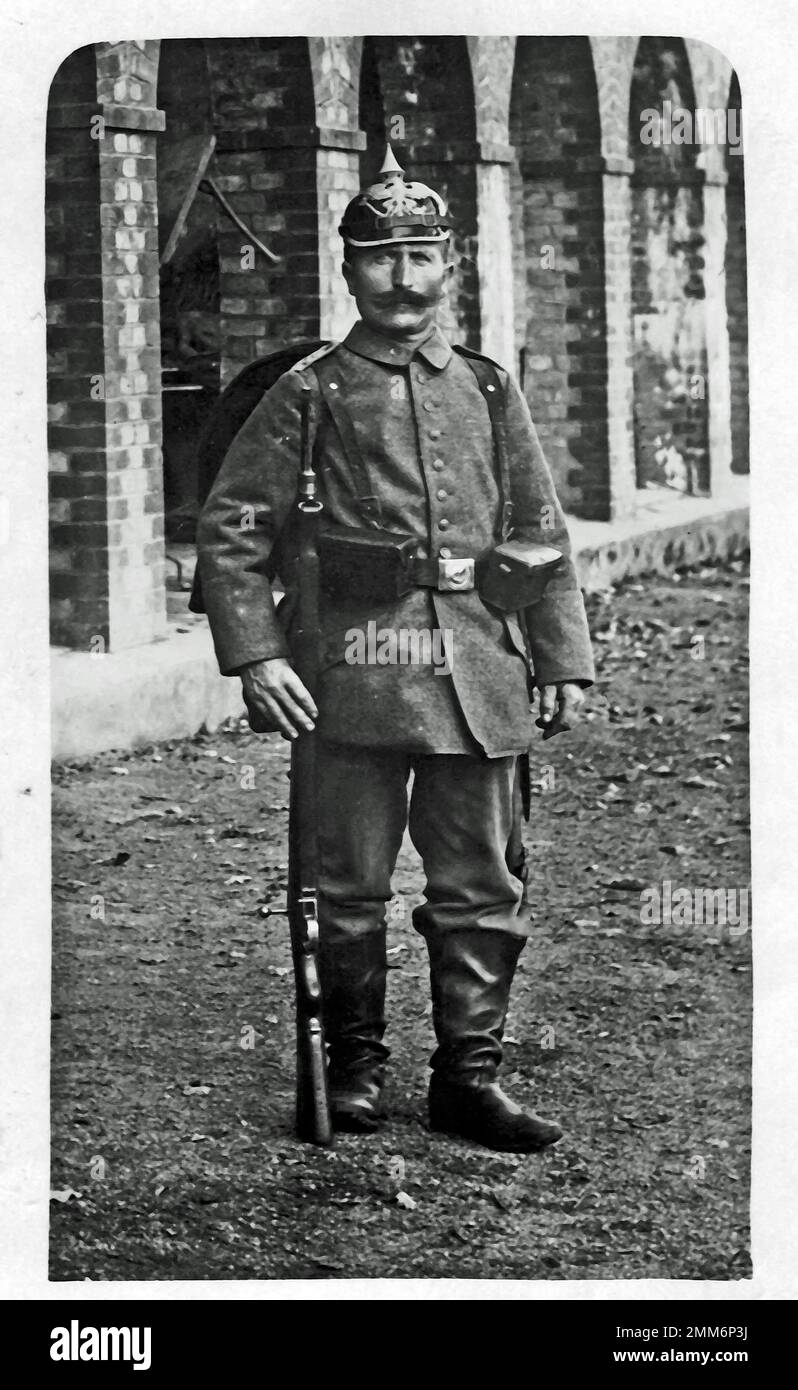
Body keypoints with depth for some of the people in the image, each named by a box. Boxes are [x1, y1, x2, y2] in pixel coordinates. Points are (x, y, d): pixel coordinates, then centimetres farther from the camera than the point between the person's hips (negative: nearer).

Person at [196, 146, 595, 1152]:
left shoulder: (486, 390, 13)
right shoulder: (309, 393, 2)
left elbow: (541, 534, 15)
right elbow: (231, 531, -1)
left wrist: (564, 661, 9)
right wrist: (256, 655, -11)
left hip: (479, 671, 3)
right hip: (358, 668, -3)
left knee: (481, 887, 7)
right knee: (352, 885, 4)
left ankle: (469, 1075, 17)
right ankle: (354, 1068, 20)